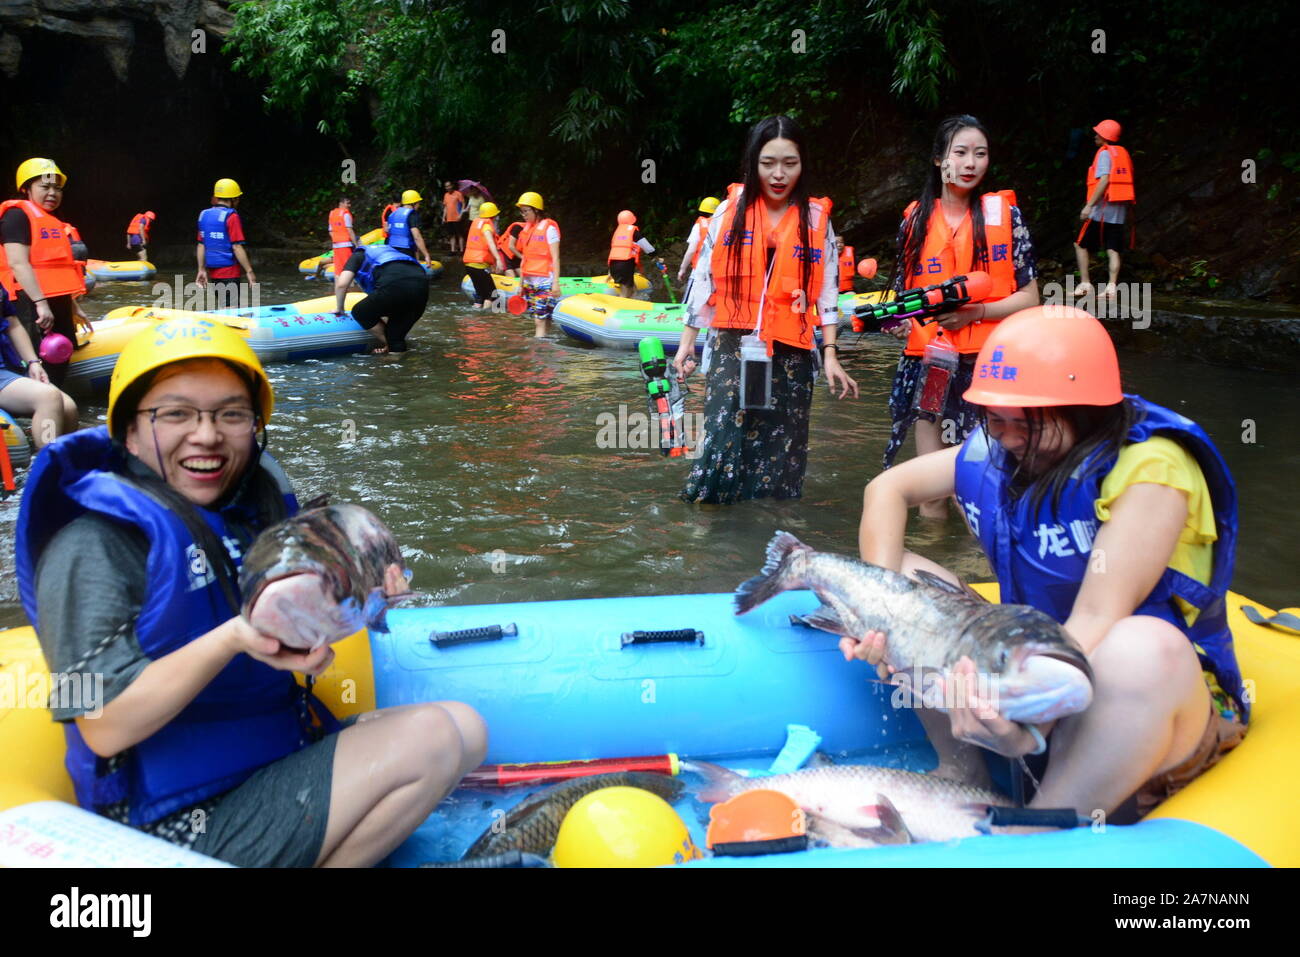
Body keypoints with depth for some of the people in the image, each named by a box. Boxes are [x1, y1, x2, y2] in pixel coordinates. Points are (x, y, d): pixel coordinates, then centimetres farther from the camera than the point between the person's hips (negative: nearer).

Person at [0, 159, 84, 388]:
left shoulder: (55, 223, 22)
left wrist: (71, 308, 28)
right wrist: (40, 302, -25)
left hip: (57, 303, 10)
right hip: (32, 305, -10)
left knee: (59, 366, 14)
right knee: (41, 366, -14)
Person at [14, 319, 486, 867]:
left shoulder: (259, 494, 5)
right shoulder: (95, 540, -16)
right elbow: (104, 728, -22)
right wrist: (233, 638, -34)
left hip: (288, 751, 8)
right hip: (186, 823, -8)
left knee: (463, 727, 6)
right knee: (435, 738, -18)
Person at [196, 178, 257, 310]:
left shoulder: (204, 215, 10)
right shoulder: (231, 217, -12)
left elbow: (201, 245, 11)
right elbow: (237, 247, -16)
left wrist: (202, 269, 15)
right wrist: (249, 271, -12)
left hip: (212, 273, 8)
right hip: (229, 273, -8)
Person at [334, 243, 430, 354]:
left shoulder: (357, 256, 25)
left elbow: (341, 284, 10)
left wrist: (339, 308, 26)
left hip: (394, 285, -6)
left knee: (360, 313, 16)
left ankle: (389, 346, 18)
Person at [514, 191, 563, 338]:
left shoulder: (549, 227, -5)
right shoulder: (526, 228, 15)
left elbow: (555, 257, -9)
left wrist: (556, 282, -15)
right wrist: (521, 283, 18)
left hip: (544, 281, -7)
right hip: (529, 282, 7)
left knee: (540, 321, -11)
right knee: (537, 320, 7)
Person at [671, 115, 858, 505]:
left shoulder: (817, 220, 4)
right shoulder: (730, 211, 4)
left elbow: (827, 292, 4)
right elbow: (703, 279, 7)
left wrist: (830, 355, -2)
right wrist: (687, 342, 6)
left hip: (791, 354, 1)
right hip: (732, 346, -1)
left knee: (780, 448, 2)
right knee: (722, 439, -11)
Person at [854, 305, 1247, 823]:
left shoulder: (1151, 468, -21)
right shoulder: (1000, 448, -4)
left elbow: (1097, 619, -29)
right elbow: (888, 488, 3)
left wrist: (1028, 718, -45)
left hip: (1164, 688, -6)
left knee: (1143, 646, -41)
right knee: (908, 575, -7)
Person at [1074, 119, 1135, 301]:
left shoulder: (1105, 152, -6)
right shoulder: (1124, 153, 16)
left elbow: (1104, 180, -18)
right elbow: (1128, 183, 17)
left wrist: (1089, 205, -19)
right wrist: (1129, 214, 22)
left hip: (1102, 210, -7)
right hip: (1119, 211, 7)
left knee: (1081, 245, 4)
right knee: (1113, 250, 4)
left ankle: (1085, 284, 1)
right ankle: (1111, 286, -8)